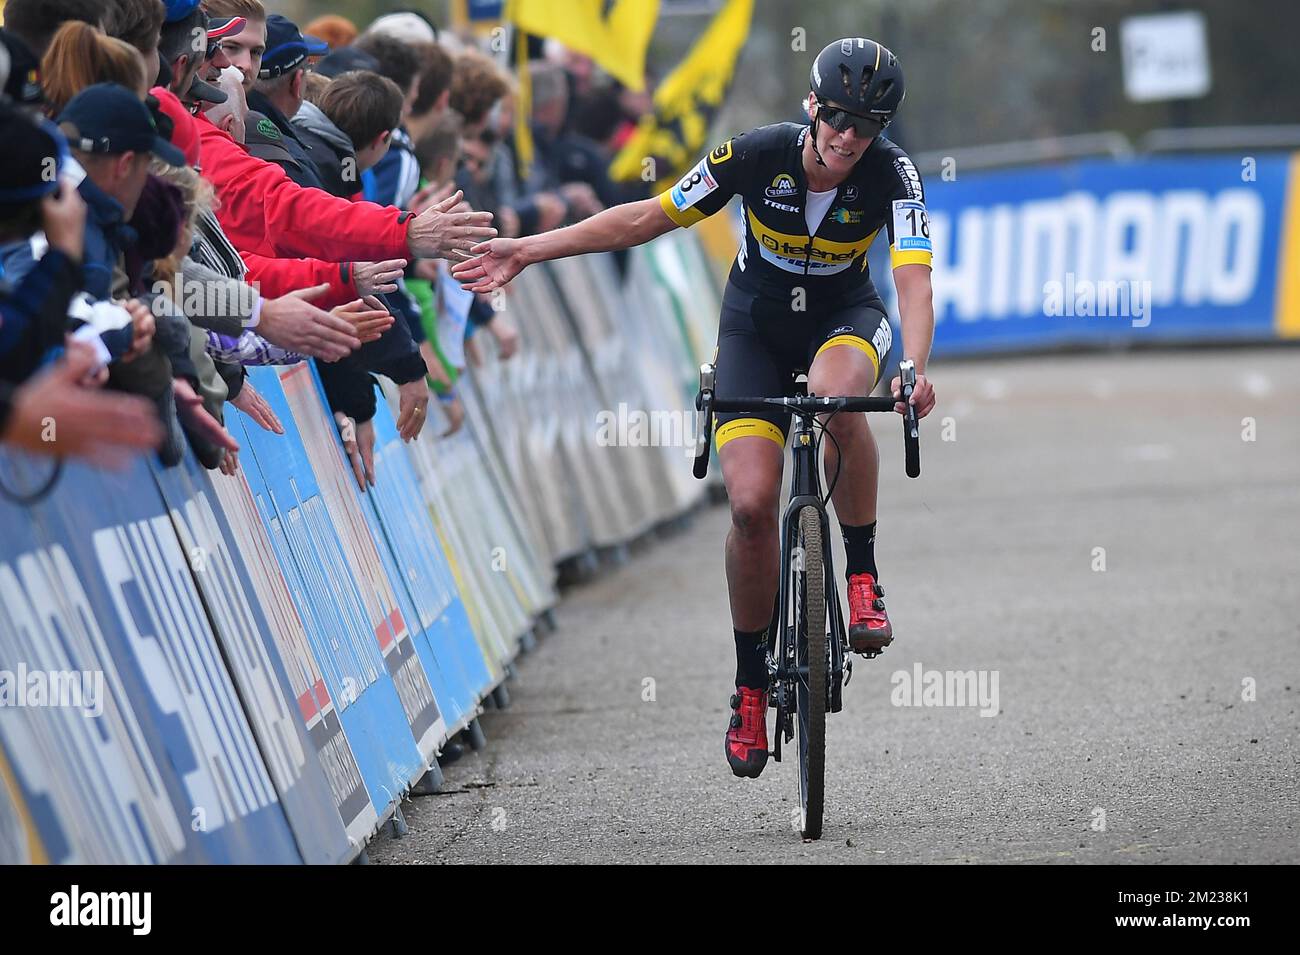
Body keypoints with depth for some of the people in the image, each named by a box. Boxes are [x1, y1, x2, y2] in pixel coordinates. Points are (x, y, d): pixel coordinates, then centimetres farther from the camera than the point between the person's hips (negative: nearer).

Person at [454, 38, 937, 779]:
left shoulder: (892, 174, -23)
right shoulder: (759, 155, -22)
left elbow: (914, 278, -35)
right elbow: (647, 218, -14)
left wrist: (915, 368, -55)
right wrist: (530, 251, -17)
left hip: (844, 316, -1)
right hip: (756, 324, 1)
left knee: (835, 395, -39)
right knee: (752, 502, -14)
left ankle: (864, 575, -19)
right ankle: (751, 682, 5)